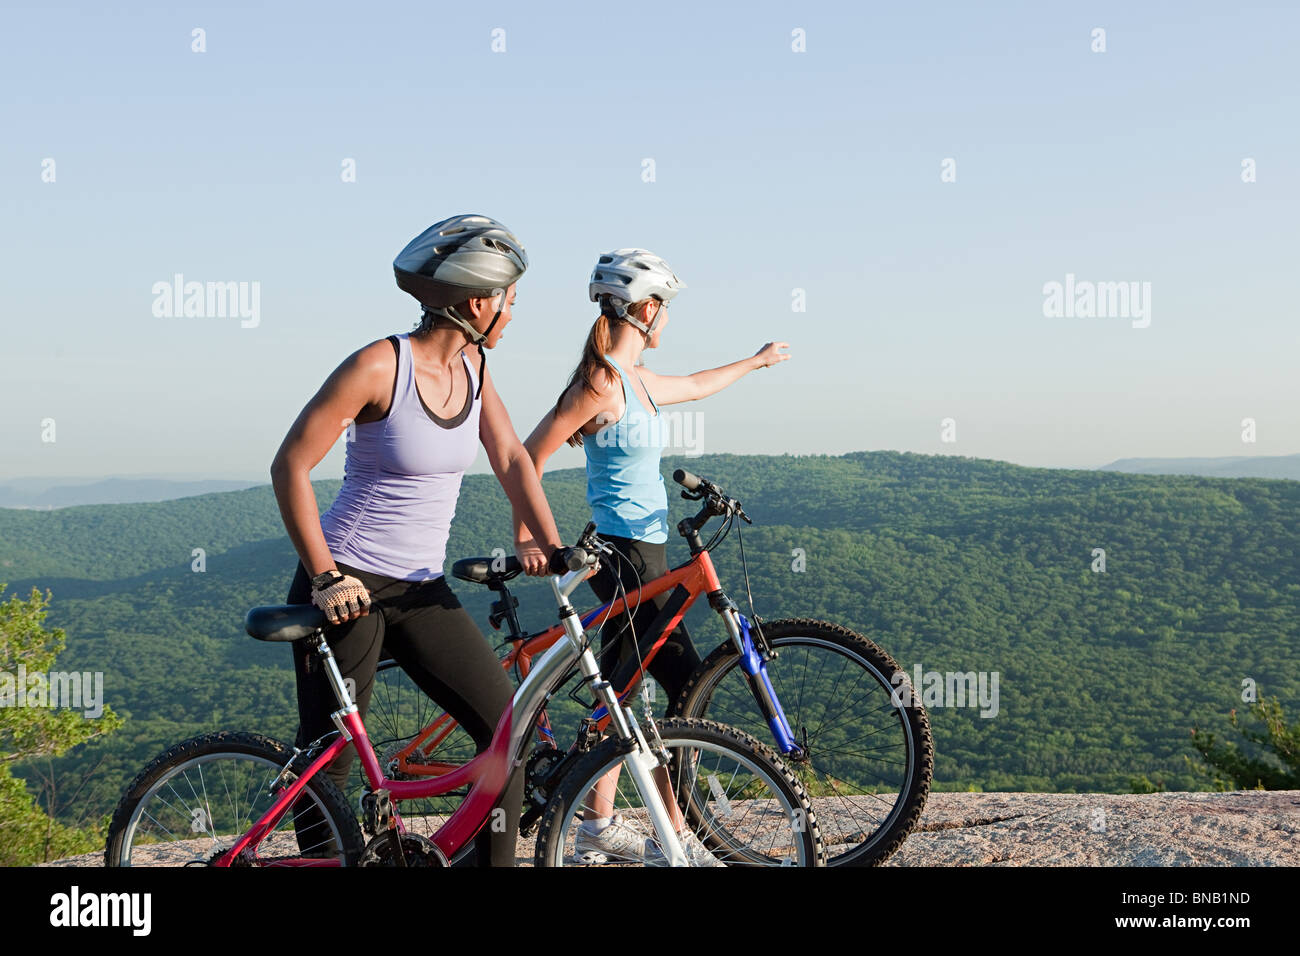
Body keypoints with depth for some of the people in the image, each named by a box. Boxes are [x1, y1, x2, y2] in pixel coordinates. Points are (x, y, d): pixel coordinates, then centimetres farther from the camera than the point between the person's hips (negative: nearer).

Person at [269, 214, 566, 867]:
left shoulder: (471, 371, 5)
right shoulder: (379, 366, -15)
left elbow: (512, 462, 11)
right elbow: (290, 468, -14)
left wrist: (555, 548, -4)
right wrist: (326, 578, -17)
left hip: (421, 591, 7)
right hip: (347, 589, -6)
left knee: (507, 723, -3)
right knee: (328, 759, 0)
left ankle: (496, 861, 6)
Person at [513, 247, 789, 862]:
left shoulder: (636, 381, 11)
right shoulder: (603, 382, -16)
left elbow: (696, 385, 32)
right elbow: (530, 455, -15)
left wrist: (757, 361, 47)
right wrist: (526, 538, -17)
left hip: (643, 552, 9)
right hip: (625, 555, -9)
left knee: (620, 691, 13)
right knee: (688, 685, -7)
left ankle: (600, 825, 22)